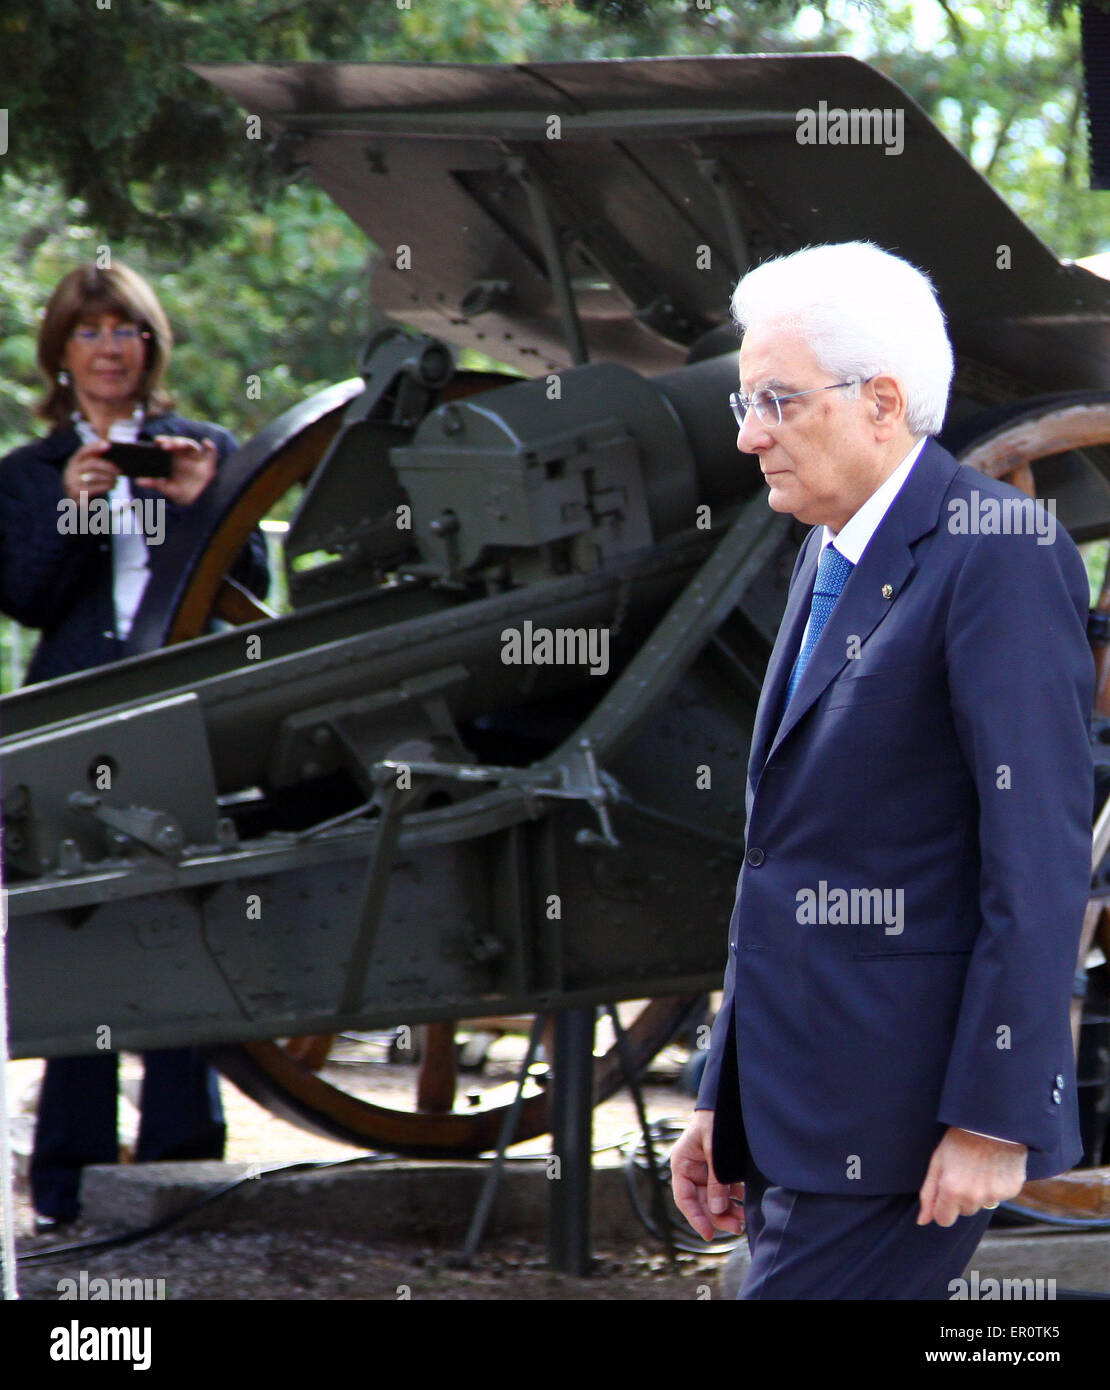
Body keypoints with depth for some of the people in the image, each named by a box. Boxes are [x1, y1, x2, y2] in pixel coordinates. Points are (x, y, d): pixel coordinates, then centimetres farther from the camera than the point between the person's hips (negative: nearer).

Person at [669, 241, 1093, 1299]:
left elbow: (1038, 855, -17)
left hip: (899, 1116, -9)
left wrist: (995, 1120, -20)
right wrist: (725, 1102, 18)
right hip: (801, 1107, 9)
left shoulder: (999, 550, -11)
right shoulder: (828, 562, 18)